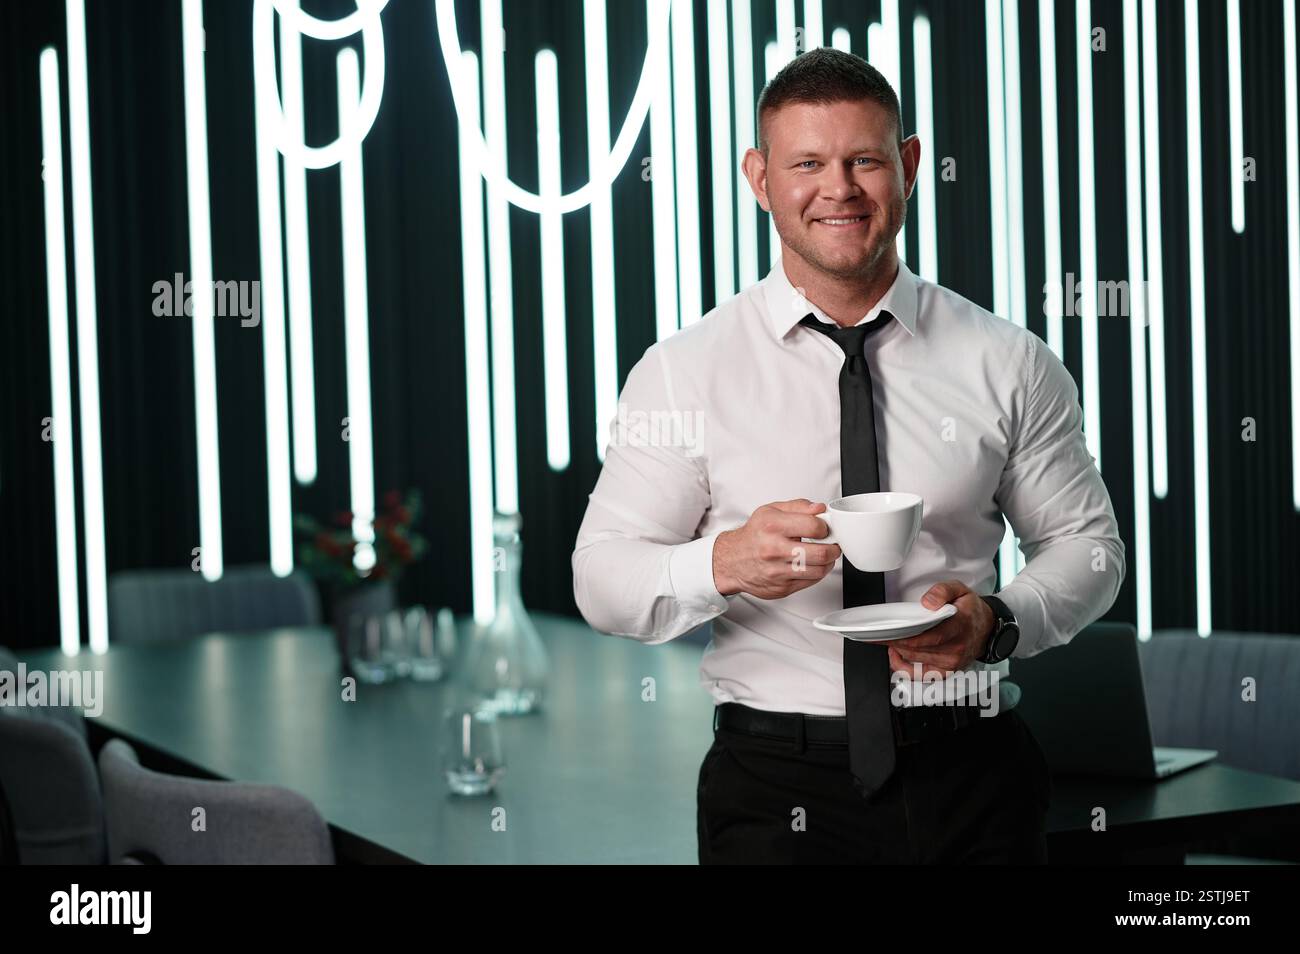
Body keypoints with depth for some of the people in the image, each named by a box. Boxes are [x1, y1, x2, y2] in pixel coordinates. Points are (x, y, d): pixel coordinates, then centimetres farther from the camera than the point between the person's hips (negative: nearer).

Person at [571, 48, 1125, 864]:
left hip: (973, 784, 1)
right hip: (775, 790, -1)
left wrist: (996, 622, -14)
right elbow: (601, 581, -5)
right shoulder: (684, 371, -3)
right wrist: (723, 564, -25)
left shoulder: (1009, 363, 1)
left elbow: (1087, 542, 6)